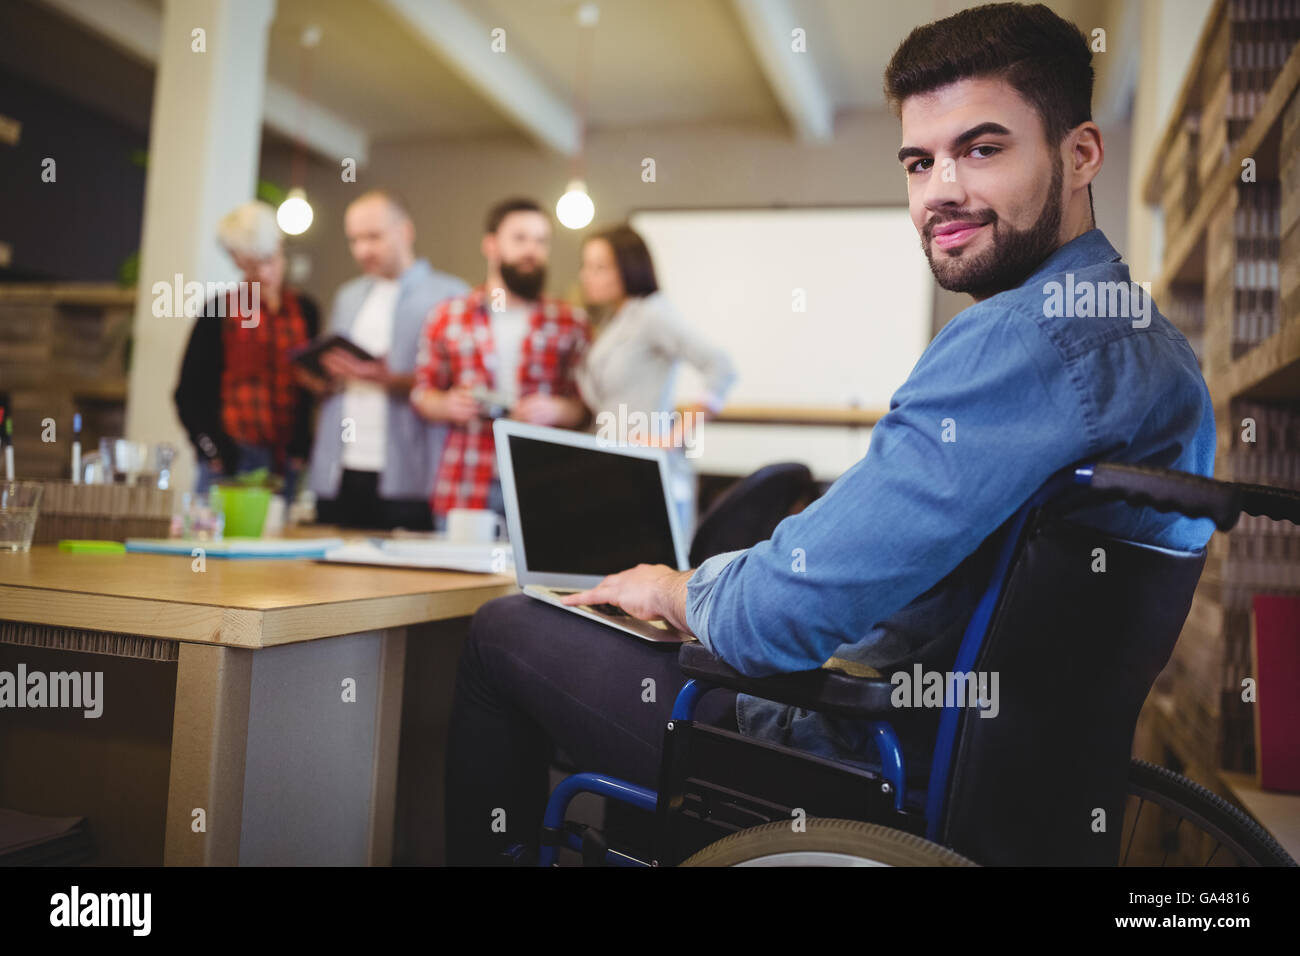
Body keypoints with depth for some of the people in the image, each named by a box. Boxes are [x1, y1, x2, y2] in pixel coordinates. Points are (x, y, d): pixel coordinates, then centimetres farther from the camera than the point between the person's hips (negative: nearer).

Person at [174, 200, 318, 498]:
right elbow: (189, 393, 4)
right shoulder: (220, 311, 4)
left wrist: (301, 450, 5)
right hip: (231, 460, -2)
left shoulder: (304, 311, 12)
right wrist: (214, 449, -6)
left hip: (289, 460, 3)